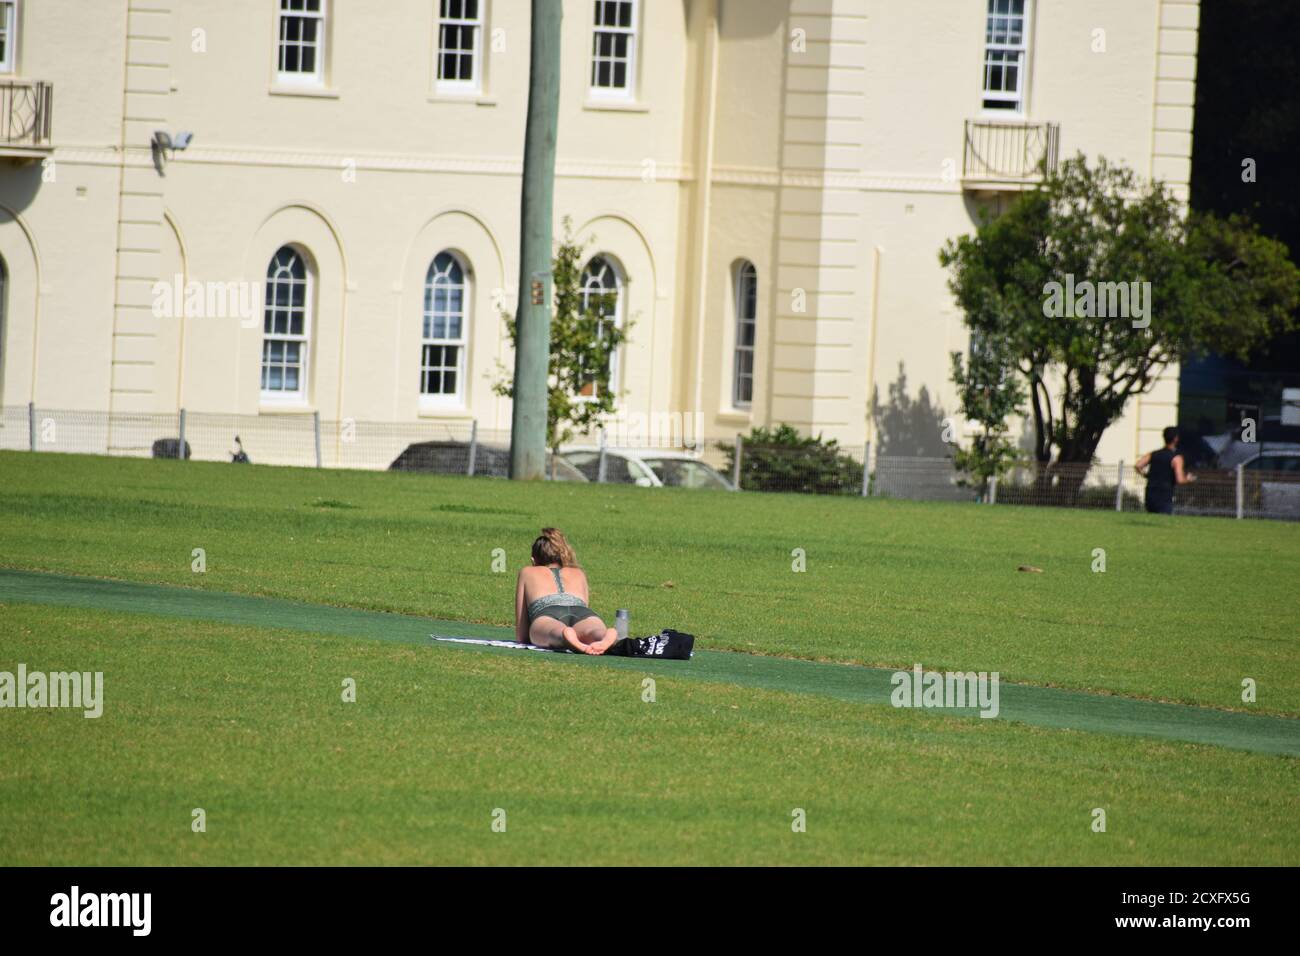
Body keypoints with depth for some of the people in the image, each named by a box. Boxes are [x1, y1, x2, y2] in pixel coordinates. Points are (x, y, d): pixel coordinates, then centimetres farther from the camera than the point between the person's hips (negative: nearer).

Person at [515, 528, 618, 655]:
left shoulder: (527, 573, 38)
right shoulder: (578, 574, 42)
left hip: (547, 613, -1)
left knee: (555, 634, -36)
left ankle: (567, 637, -73)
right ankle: (606, 639, -70)